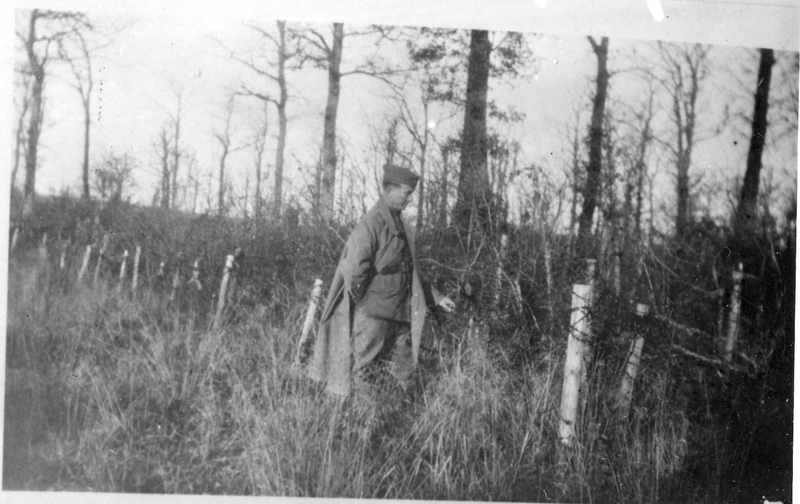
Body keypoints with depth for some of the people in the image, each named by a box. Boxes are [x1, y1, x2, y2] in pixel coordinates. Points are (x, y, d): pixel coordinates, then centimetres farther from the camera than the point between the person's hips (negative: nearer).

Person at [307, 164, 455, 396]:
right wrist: (358, 303, -10)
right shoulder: (371, 224, -14)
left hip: (399, 314, 8)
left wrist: (436, 297, 21)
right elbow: (354, 269, -19)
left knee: (402, 372, 11)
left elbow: (411, 270, 23)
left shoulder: (402, 226, 14)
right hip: (372, 314, -8)